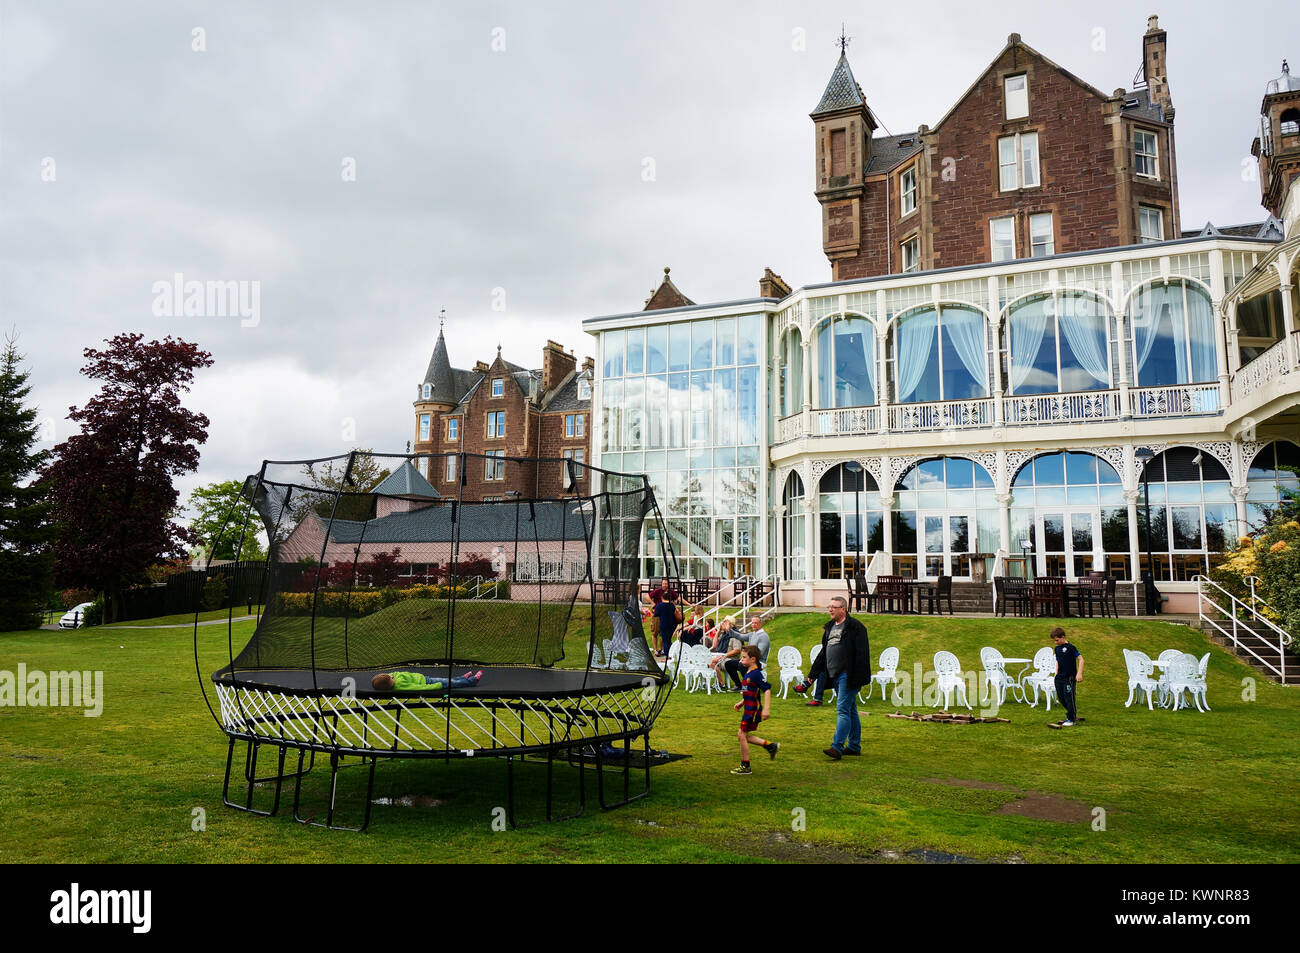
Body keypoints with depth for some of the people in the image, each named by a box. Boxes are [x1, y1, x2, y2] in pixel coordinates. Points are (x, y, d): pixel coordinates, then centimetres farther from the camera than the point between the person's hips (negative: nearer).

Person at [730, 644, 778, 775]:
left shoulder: (757, 673, -18)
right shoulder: (748, 672, 12)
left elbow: (767, 690, -22)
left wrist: (766, 709, -26)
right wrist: (741, 703, 20)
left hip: (753, 710, -10)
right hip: (749, 709, 10)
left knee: (742, 735, -4)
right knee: (743, 735, 14)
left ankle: (745, 766, 7)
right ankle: (770, 746, 21)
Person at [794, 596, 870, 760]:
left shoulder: (855, 627, -9)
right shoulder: (830, 627, 17)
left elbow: (862, 654, -15)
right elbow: (823, 653, 22)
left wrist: (857, 678, -21)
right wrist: (812, 674, 20)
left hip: (848, 676, -8)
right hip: (835, 676, 8)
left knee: (842, 709, -13)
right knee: (850, 710, 14)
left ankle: (837, 747, -15)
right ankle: (854, 746, 21)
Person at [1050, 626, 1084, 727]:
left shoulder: (1070, 647, -11)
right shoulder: (1057, 649, 11)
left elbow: (1081, 659, -12)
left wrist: (1079, 673, -17)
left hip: (1069, 677, -8)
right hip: (1059, 677, 8)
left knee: (1069, 698, -5)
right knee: (1061, 697, 12)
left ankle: (1071, 719, 4)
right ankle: (1072, 713, 32)